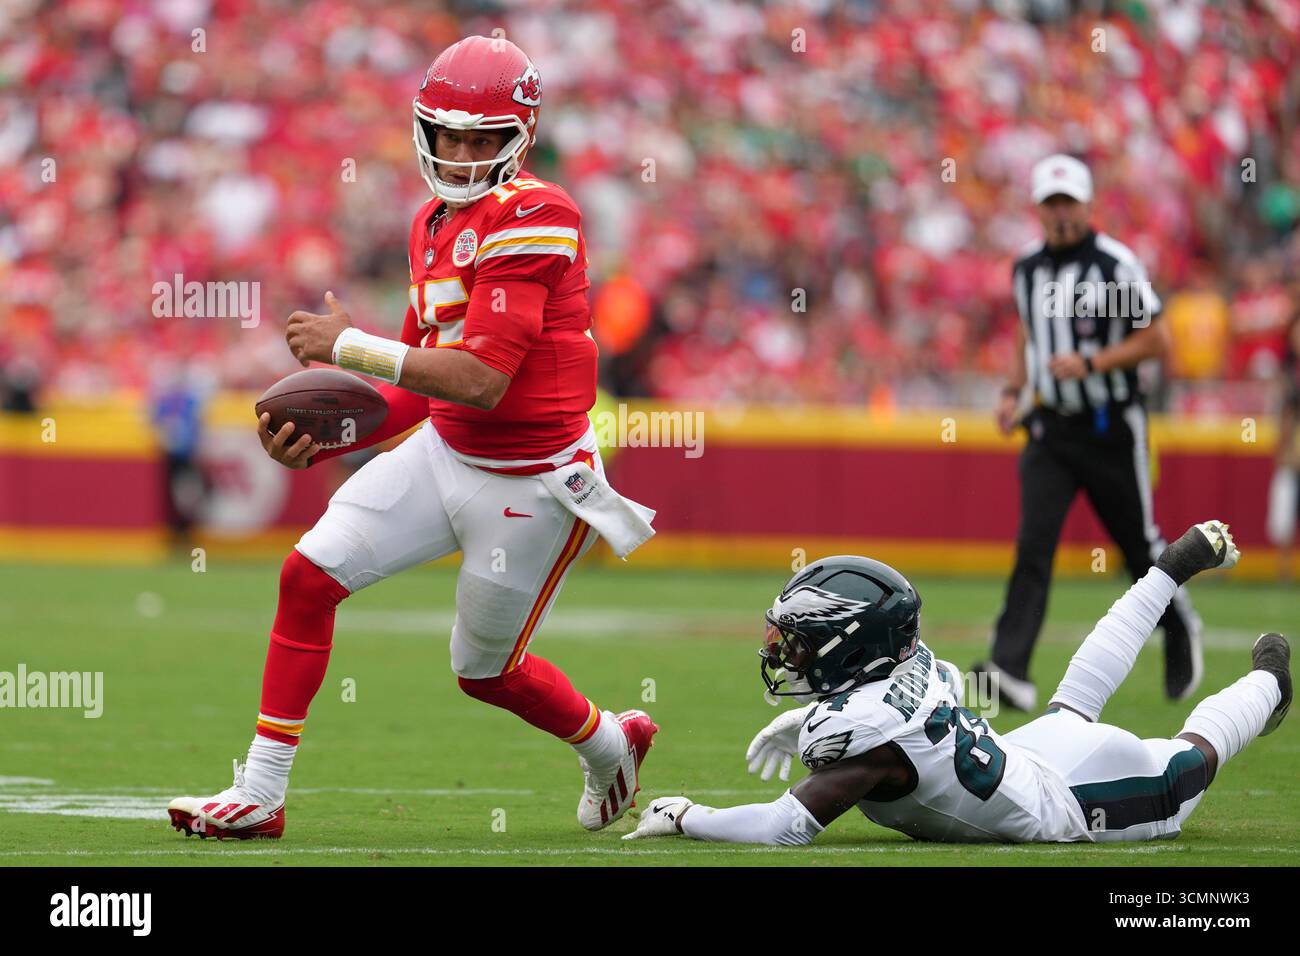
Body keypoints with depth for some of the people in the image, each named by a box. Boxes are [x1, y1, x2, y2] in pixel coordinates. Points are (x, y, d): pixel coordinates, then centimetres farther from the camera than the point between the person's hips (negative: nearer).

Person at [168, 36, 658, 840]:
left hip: (531, 484, -7)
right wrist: (323, 440, 0)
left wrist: (347, 345, -20)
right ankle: (260, 795, 3)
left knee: (486, 670, 9)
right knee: (311, 573, -5)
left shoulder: (532, 218, -21)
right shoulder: (437, 223, 7)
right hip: (445, 451, 8)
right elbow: (420, 387, 14)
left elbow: (480, 380, -28)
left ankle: (611, 746, 41)